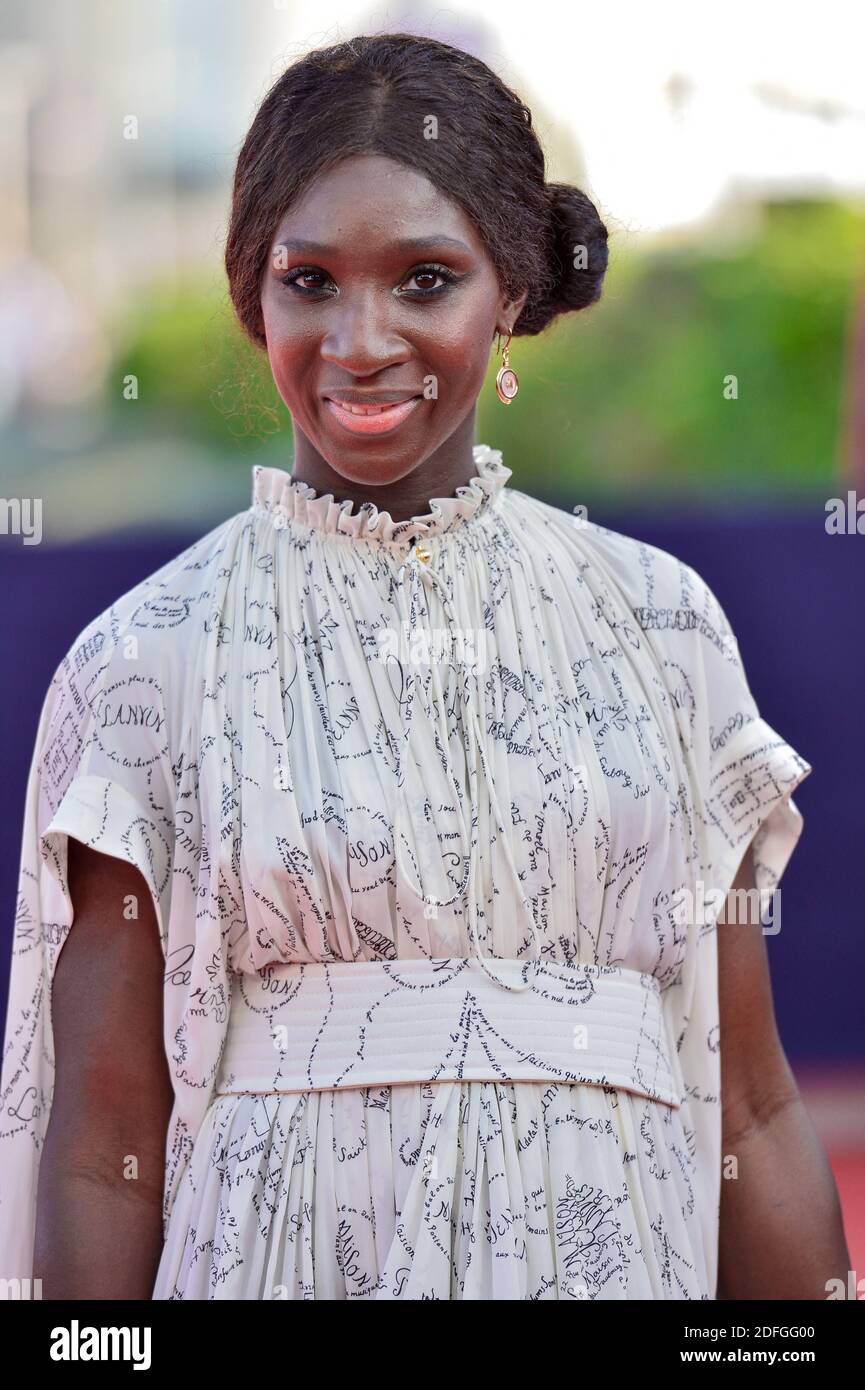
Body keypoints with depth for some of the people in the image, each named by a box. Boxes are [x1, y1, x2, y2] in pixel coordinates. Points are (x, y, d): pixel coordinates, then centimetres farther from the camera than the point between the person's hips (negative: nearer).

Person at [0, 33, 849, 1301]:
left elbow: (749, 1101, 4)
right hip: (280, 1258, -2)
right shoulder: (148, 658, -3)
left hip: (614, 1253, 2)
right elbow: (106, 1146, -4)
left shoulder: (658, 619, 3)